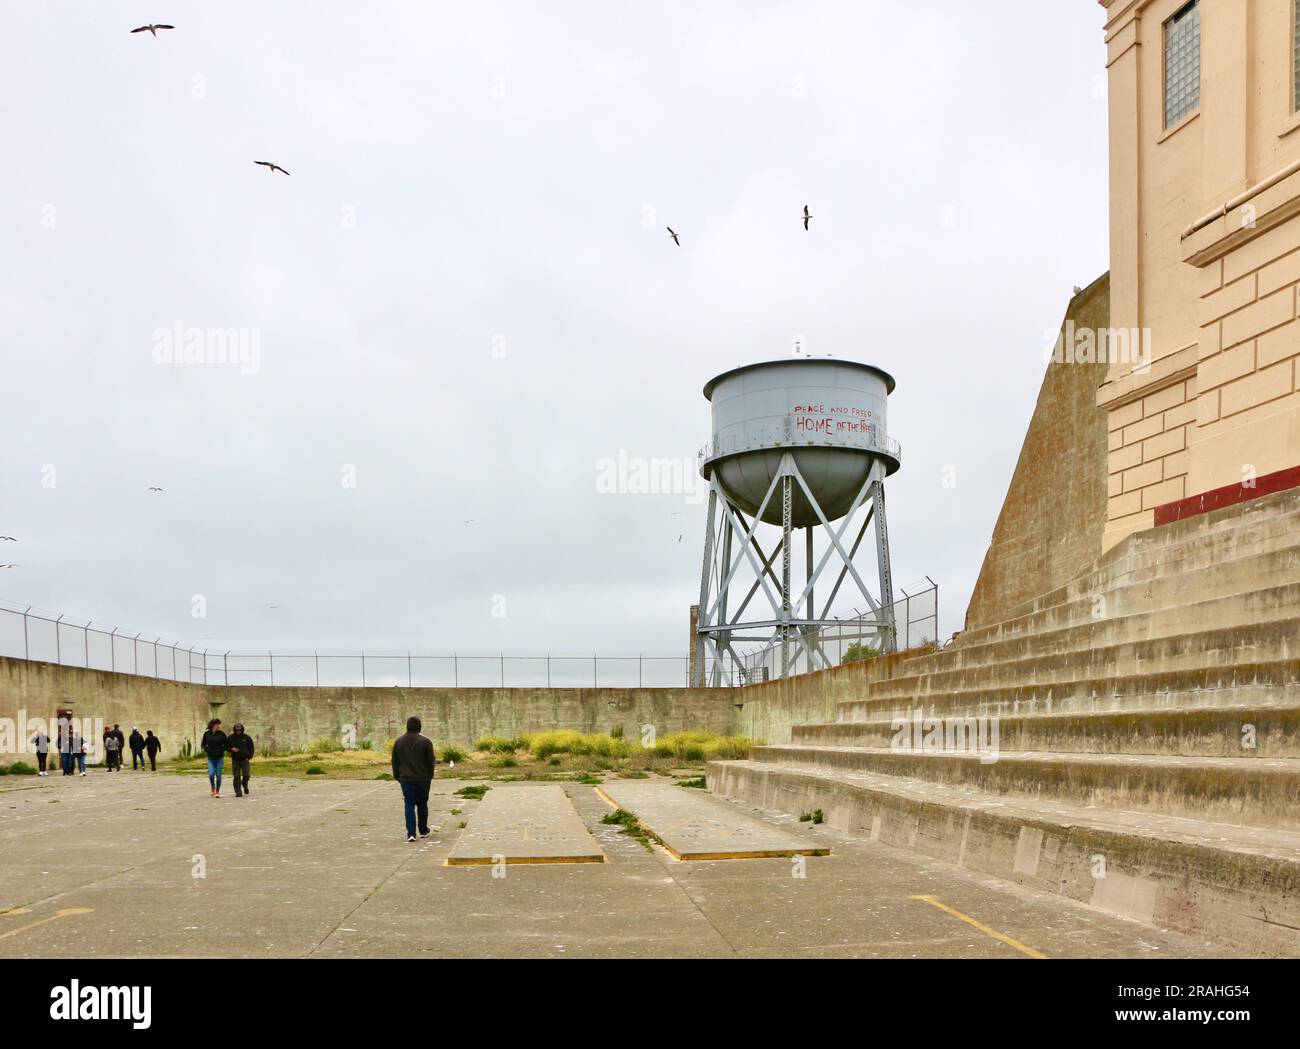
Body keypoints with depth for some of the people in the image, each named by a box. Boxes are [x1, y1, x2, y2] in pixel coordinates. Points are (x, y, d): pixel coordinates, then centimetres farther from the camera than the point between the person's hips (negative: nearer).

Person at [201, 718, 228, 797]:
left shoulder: (221, 734, -3)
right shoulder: (206, 734, -1)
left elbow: (227, 743, 7)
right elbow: (203, 744, 13)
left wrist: (222, 750, -2)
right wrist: (206, 751, 0)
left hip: (219, 758, 0)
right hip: (211, 758, 0)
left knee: (218, 775, 1)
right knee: (211, 774, -13)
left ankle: (217, 792, 14)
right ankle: (213, 789, 13)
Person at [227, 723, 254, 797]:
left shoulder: (247, 737, 2)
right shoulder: (230, 738, 2)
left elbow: (251, 748, 10)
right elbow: (226, 747, 10)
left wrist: (249, 757, -1)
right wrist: (231, 749, -12)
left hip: (245, 759, 0)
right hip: (235, 760, 0)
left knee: (246, 775, -8)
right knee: (236, 777, -4)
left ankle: (245, 785, 24)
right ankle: (238, 792, 1)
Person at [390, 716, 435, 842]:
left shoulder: (398, 741, 2)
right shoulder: (426, 741, -7)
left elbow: (395, 762, 7)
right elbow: (430, 761, -3)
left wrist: (397, 776, 16)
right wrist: (430, 776, 10)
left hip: (406, 779, 1)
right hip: (423, 778, -1)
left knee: (409, 805, 1)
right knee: (422, 804, 13)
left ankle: (411, 833, -11)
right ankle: (423, 831, 22)